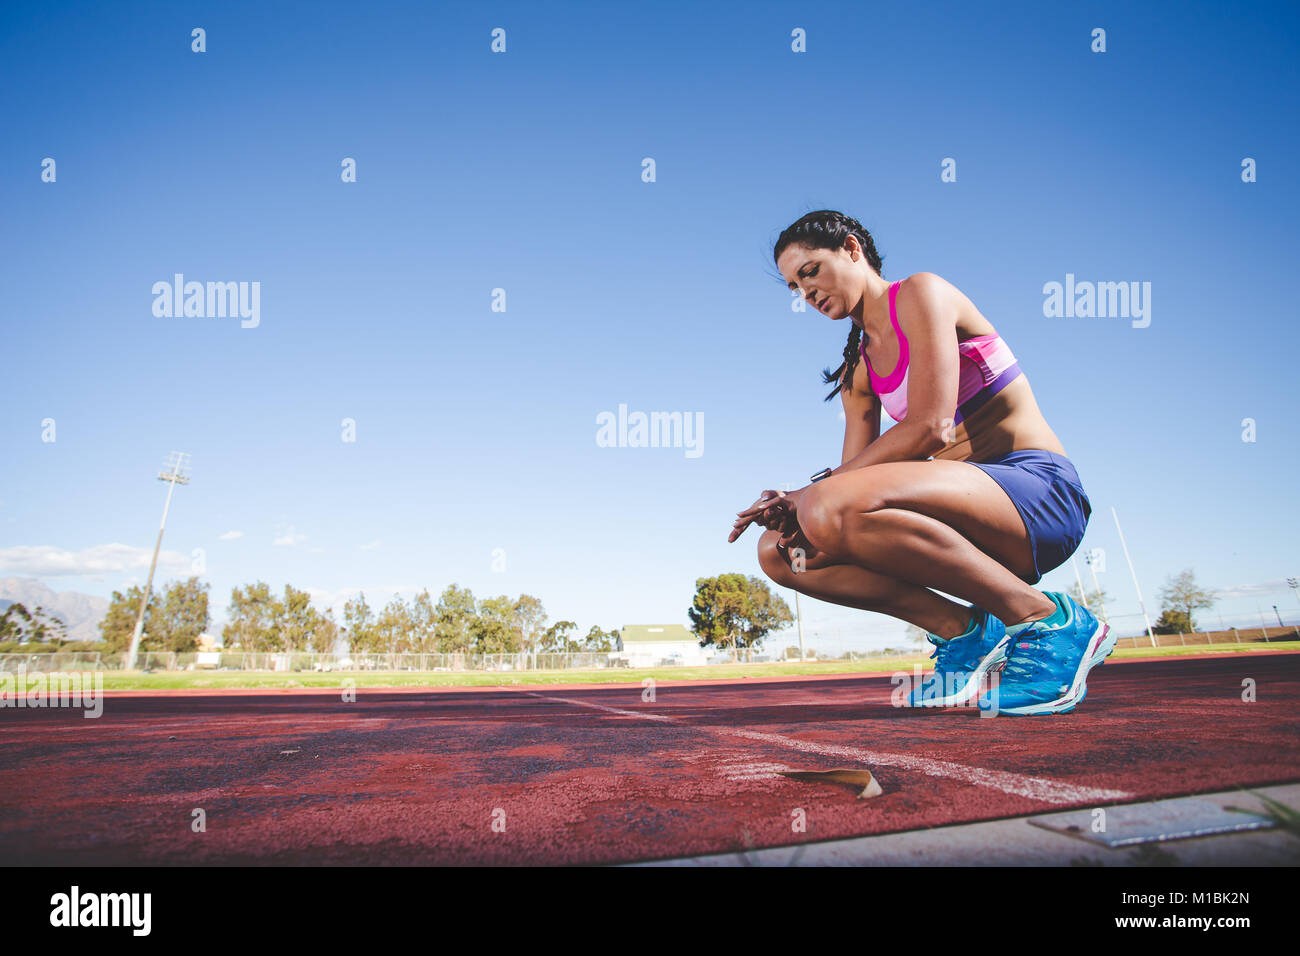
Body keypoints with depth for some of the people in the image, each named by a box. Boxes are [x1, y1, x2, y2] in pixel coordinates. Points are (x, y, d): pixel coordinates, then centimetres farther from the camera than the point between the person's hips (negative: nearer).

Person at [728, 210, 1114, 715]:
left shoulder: (921, 293, -4)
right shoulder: (859, 368, 19)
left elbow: (931, 427, -18)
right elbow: (855, 470, 11)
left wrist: (813, 491, -18)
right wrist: (792, 504, -11)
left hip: (1041, 491, -8)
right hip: (974, 511, 8)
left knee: (831, 510, -33)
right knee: (779, 550, -3)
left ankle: (1044, 619, -20)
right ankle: (961, 630, -6)